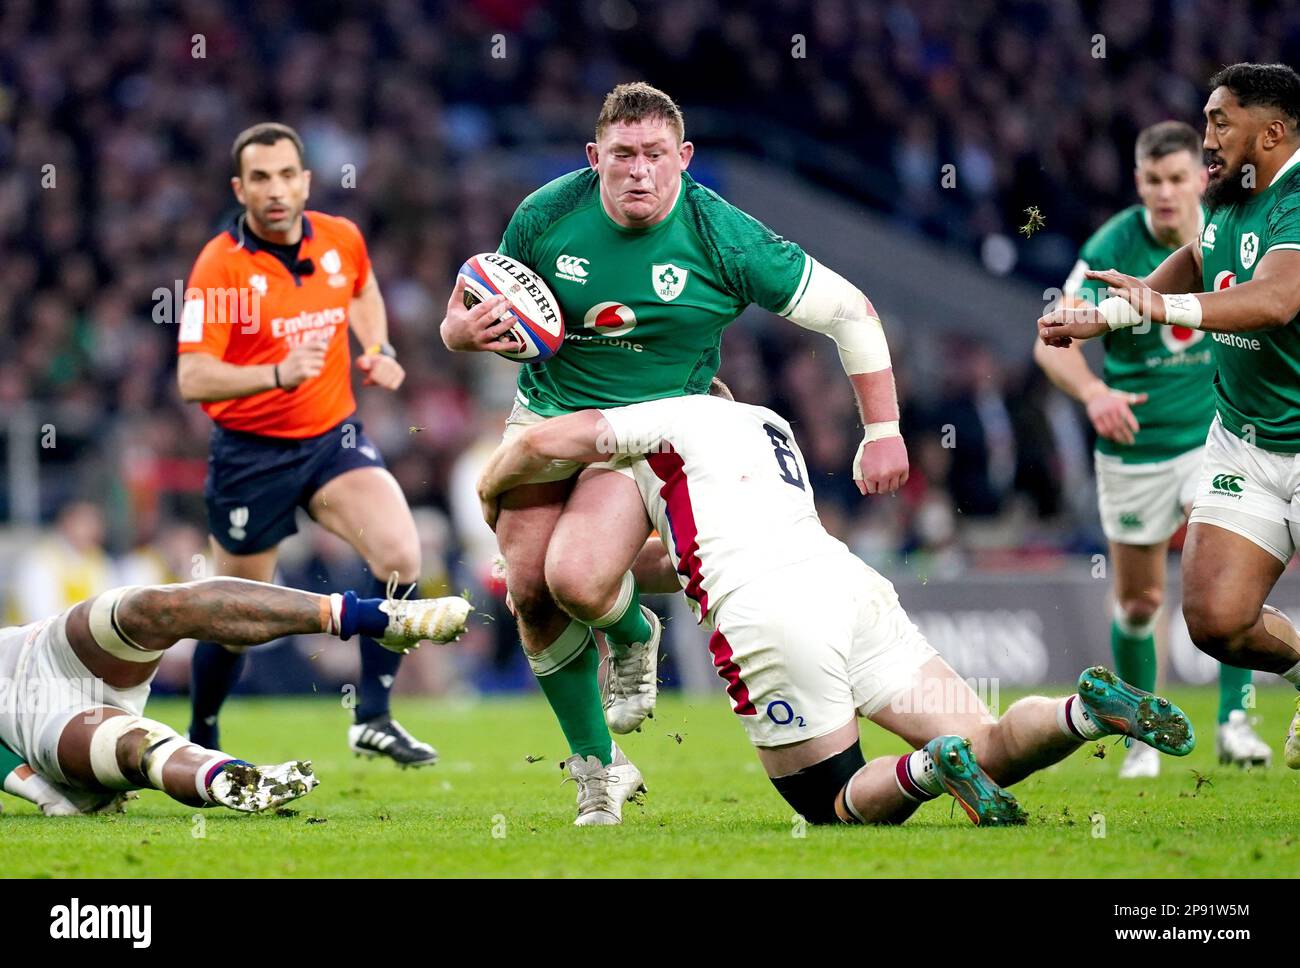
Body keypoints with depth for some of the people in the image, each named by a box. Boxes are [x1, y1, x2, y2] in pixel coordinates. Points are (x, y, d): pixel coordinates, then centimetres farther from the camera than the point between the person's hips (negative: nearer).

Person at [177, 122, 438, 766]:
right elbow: (192, 378, -25)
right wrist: (278, 373, -39)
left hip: (334, 439, 4)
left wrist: (378, 351, 8)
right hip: (251, 452, -3)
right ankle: (200, 740, 33)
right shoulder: (220, 266, -17)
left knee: (400, 554, -21)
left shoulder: (341, 240, -2)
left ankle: (373, 718, -9)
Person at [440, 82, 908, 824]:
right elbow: (495, 320, 4)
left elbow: (850, 311, -9)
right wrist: (461, 332, -22)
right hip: (546, 418, 3)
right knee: (529, 591, -5)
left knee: (577, 579, -26)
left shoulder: (723, 238, -17)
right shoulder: (546, 217, -10)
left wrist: (884, 432, -11)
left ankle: (635, 633, 12)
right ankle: (596, 766, 16)